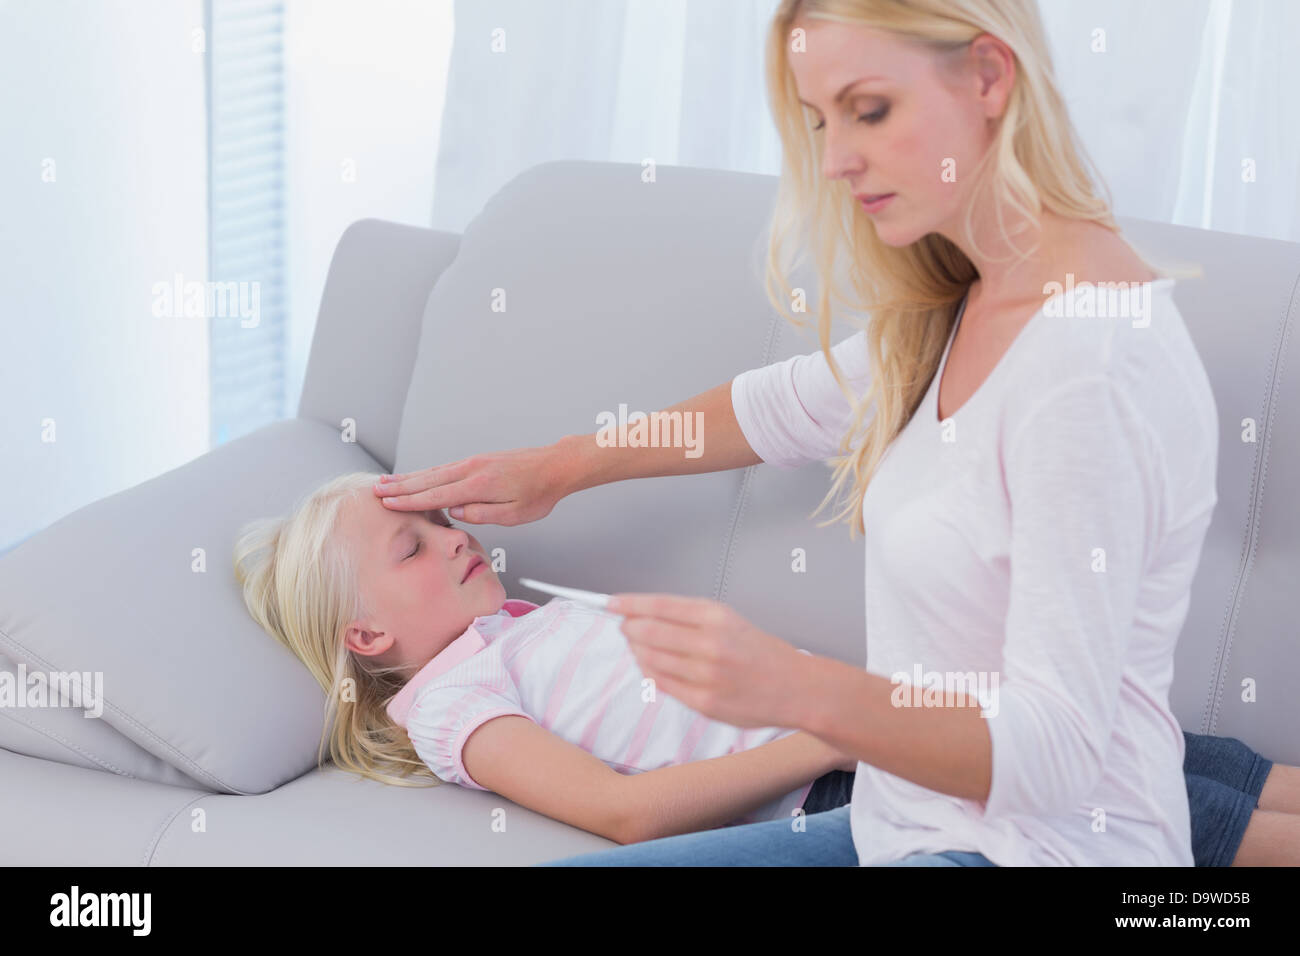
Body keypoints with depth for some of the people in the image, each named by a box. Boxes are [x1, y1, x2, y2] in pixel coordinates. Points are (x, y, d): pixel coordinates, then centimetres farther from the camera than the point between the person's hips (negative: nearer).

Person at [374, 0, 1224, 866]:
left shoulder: (1093, 365, -22)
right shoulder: (953, 305, 6)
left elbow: (1058, 754, -23)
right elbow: (787, 407, 23)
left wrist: (797, 689, -35)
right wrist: (555, 469, 28)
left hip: (1048, 844, -8)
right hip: (903, 823, 9)